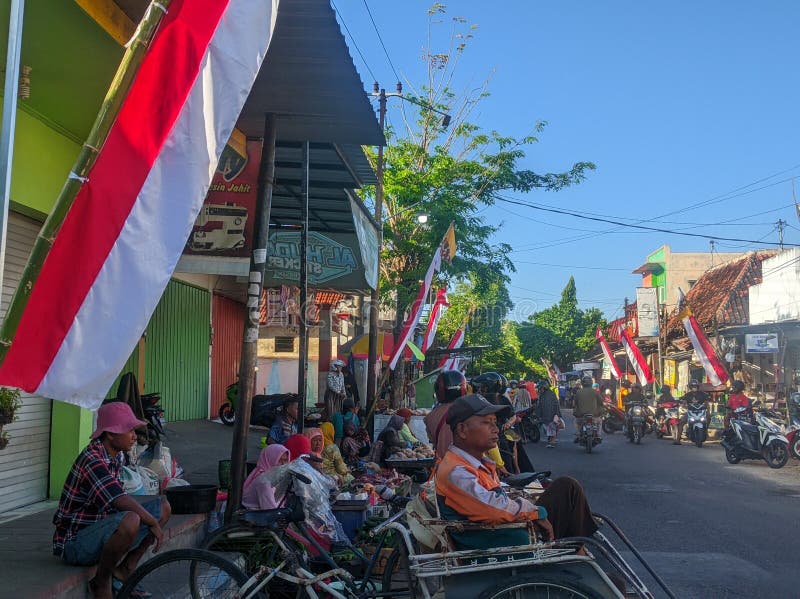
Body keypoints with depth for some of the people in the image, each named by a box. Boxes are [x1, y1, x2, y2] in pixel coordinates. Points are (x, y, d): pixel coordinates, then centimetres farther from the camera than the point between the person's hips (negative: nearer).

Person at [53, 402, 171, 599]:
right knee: (130, 520, -37)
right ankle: (101, 582, -11)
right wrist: (153, 523, -21)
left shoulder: (116, 456, 5)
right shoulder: (92, 461, -24)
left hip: (98, 529, 9)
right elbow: (122, 501, -32)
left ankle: (124, 571, 9)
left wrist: (151, 520, 1)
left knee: (163, 506, 5)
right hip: (75, 543, -9)